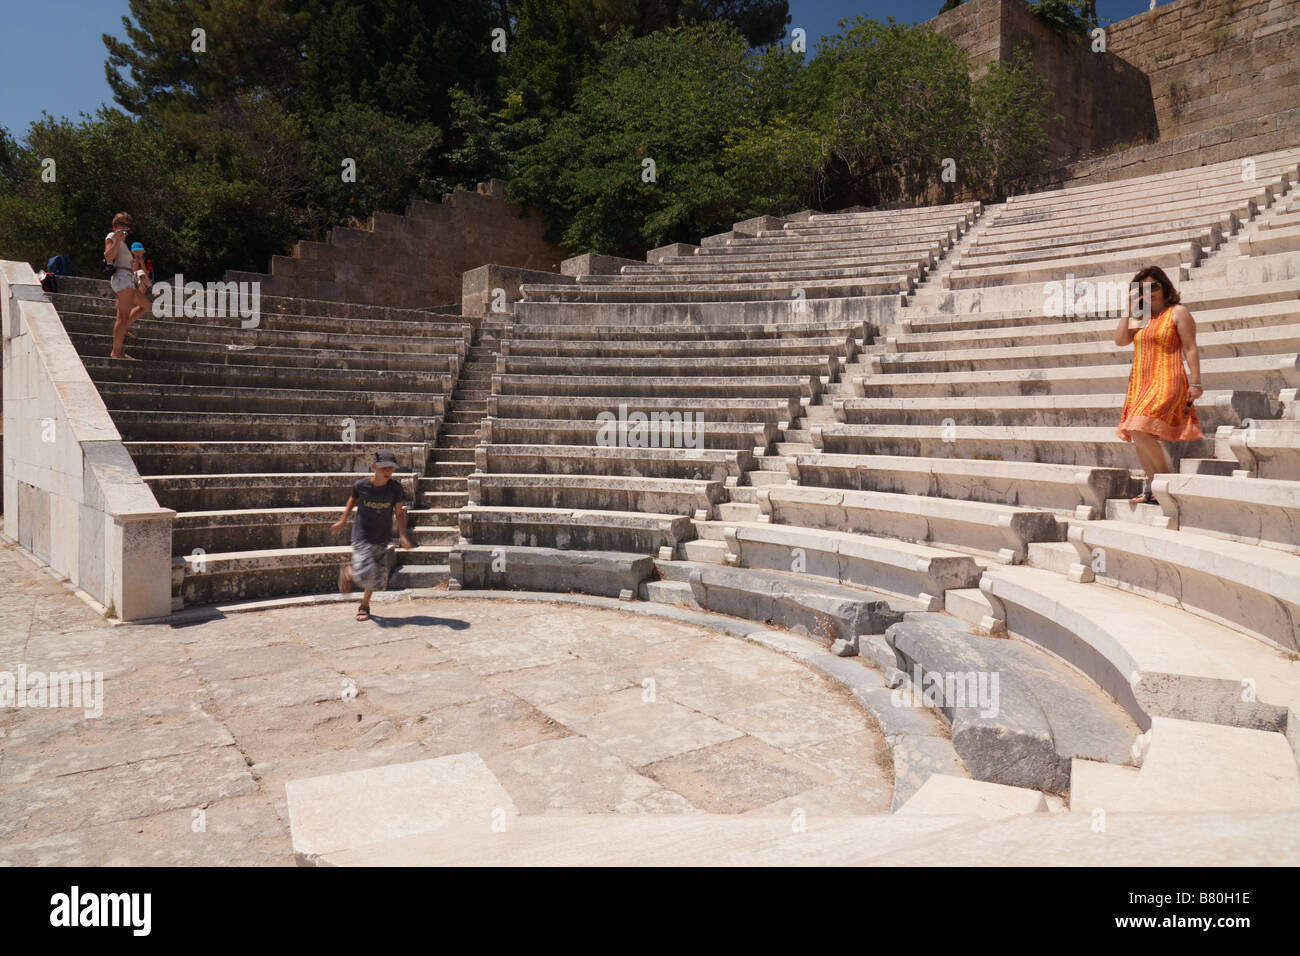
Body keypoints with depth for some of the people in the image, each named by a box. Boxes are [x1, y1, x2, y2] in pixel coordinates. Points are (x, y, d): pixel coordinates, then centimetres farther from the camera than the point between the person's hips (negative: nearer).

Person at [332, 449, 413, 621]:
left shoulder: (395, 488, -11)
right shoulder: (361, 486, -13)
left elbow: (399, 513, -2)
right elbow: (353, 500, 9)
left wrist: (403, 536, -13)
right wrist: (343, 521, 17)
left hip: (382, 539, 2)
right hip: (362, 537, -2)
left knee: (377, 577, 6)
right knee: (366, 574, -17)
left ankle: (364, 605, 32)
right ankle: (348, 572, 18)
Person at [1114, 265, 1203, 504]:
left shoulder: (1178, 312, -1)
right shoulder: (1141, 318, 17)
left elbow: (1190, 349, -4)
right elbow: (1120, 340, 4)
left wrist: (1195, 383, -9)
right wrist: (1129, 310, 3)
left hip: (1165, 382, -7)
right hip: (1140, 383, 7)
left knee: (1140, 430, -22)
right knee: (1139, 438, 4)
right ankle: (1152, 491, 12)